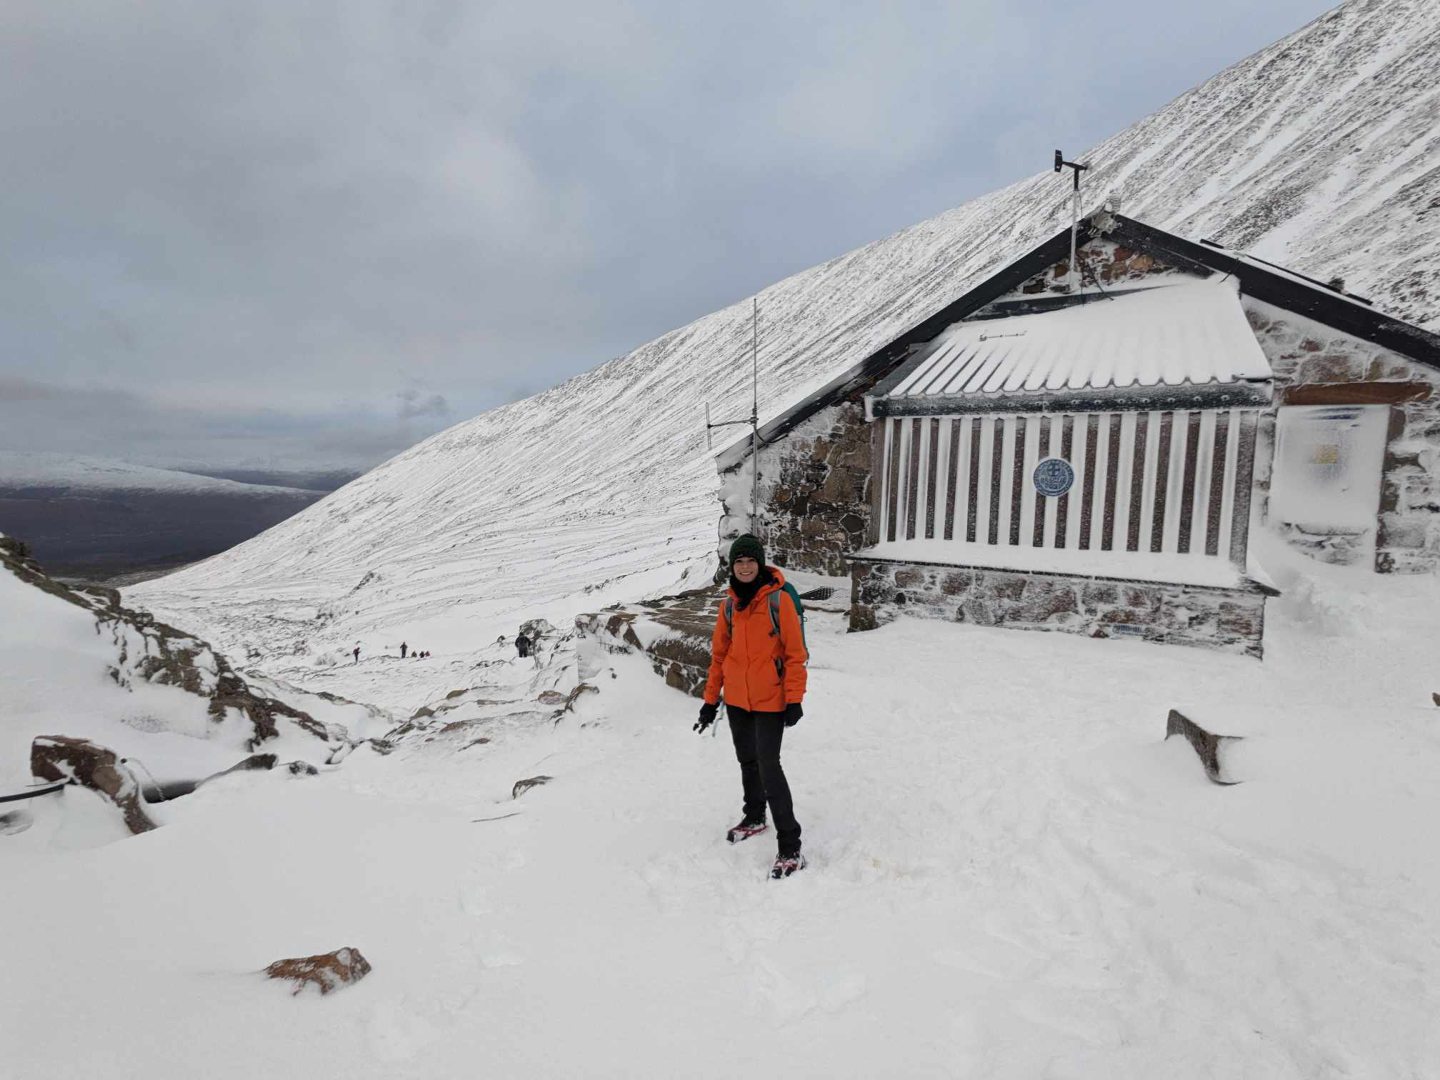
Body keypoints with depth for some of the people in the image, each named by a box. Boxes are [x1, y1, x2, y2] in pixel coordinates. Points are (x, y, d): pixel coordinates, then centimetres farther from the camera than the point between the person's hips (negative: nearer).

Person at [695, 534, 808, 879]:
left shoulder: (779, 600, -12)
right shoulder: (729, 605, 4)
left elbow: (795, 653, -12)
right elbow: (719, 654, 10)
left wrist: (794, 699, -16)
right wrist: (711, 699, 9)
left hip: (770, 701, -6)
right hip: (736, 699, 6)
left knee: (769, 767, -10)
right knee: (747, 761, 19)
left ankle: (790, 847, -1)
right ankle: (754, 817, 41)